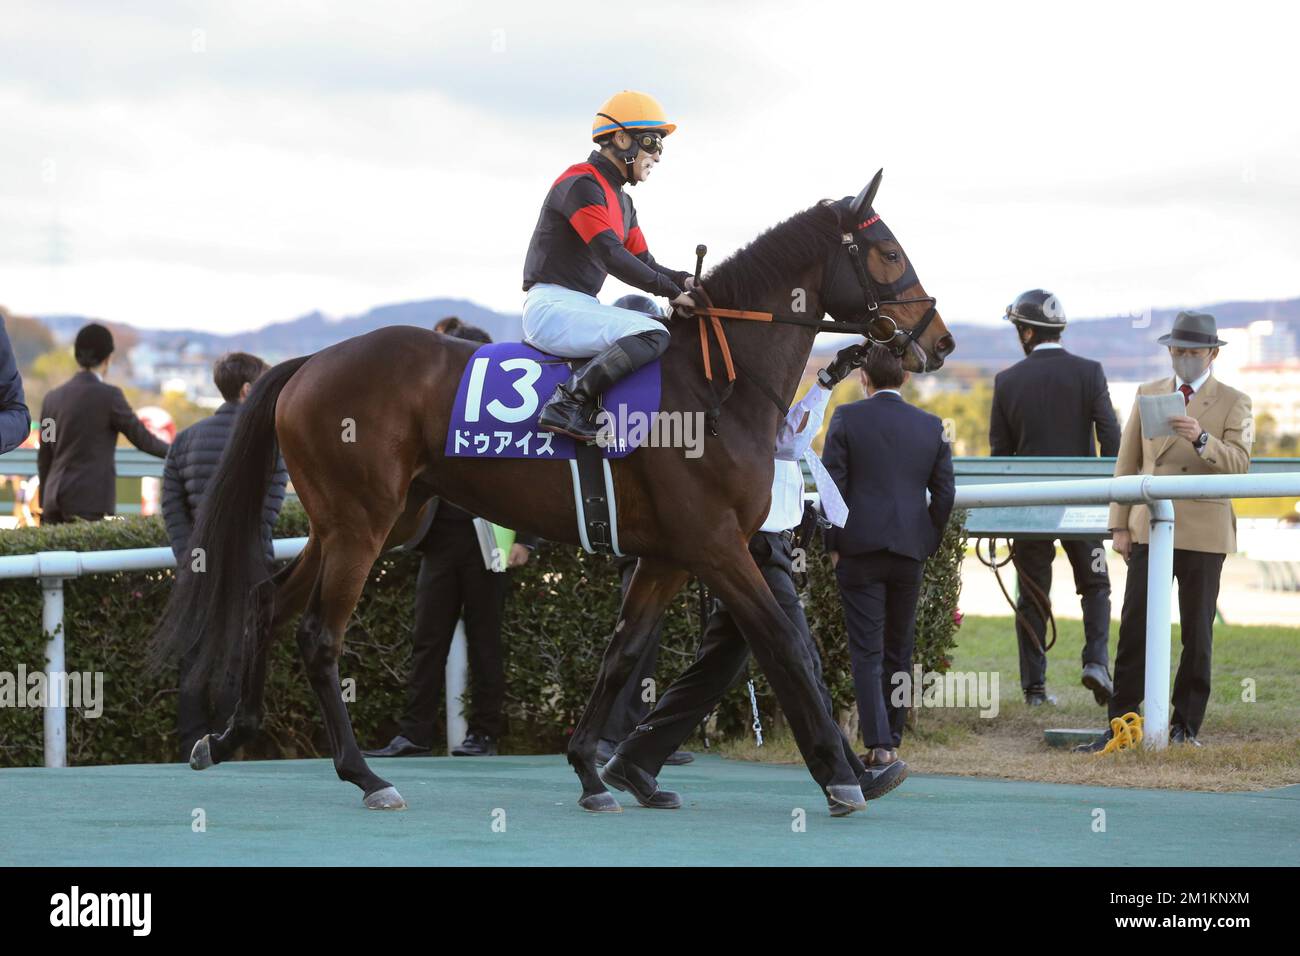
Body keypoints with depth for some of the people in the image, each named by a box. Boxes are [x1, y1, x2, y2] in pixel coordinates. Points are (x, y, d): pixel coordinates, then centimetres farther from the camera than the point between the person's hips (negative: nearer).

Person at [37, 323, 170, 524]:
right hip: (91, 502, -6)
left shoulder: (53, 397, 10)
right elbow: (142, 438, 0)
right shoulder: (108, 395, -6)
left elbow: (44, 458, 15)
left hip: (55, 500, 6)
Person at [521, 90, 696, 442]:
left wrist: (686, 281, 1)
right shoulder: (581, 184, -12)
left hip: (580, 307, 11)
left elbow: (644, 265, 21)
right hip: (552, 305, -11)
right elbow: (611, 256, -20)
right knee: (652, 334, -26)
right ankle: (568, 403, -30)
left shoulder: (621, 201, 21)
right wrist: (673, 291, -17)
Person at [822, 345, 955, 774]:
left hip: (859, 548, -3)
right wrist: (928, 544, 15)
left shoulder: (846, 418, -5)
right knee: (899, 649, 14)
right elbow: (944, 493, 5)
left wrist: (833, 545, 1)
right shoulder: (931, 426, 4)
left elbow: (832, 485, -7)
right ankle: (892, 737, 19)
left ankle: (878, 743, -13)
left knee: (867, 652, -2)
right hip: (909, 552, 3)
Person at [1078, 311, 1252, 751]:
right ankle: (1121, 723, -1)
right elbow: (1127, 463, 13)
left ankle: (1186, 726, 10)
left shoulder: (1234, 403, 3)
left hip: (1204, 533, -2)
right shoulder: (1148, 395, 13)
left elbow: (1239, 463, -10)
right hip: (1150, 529, 2)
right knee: (1134, 628, -3)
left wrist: (1201, 439, -27)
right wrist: (1120, 526, 6)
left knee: (1197, 633, 2)